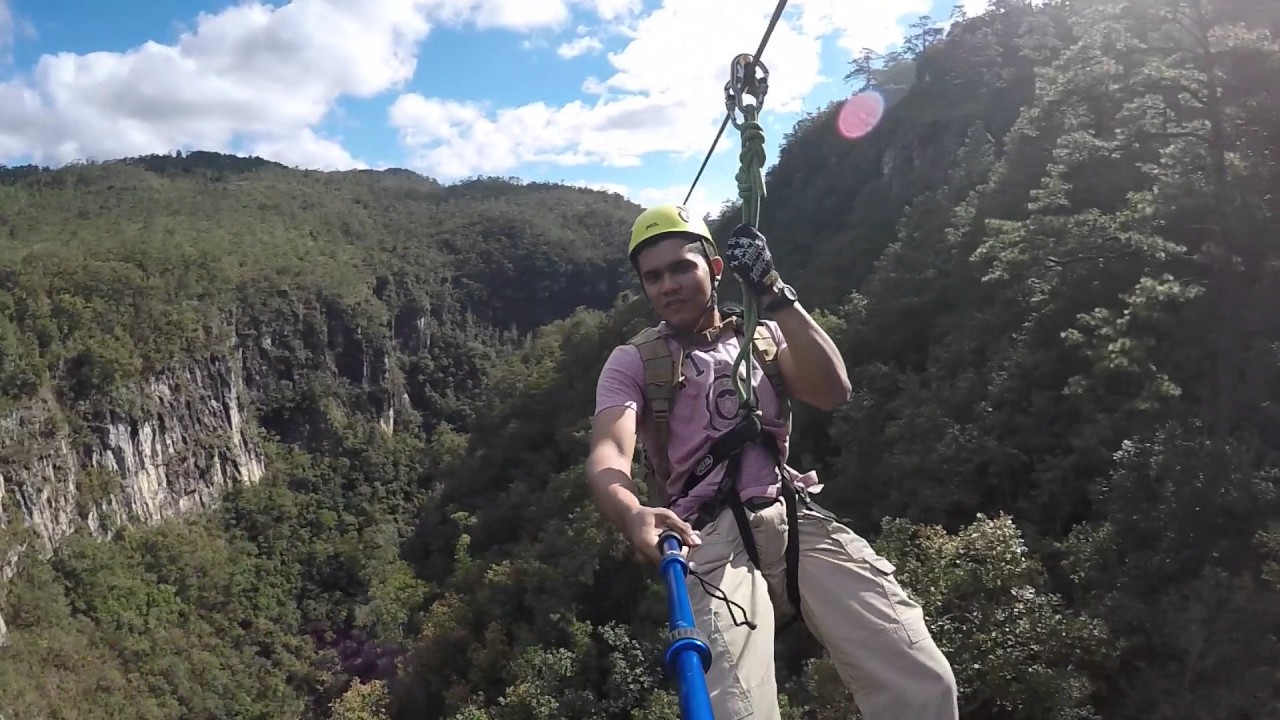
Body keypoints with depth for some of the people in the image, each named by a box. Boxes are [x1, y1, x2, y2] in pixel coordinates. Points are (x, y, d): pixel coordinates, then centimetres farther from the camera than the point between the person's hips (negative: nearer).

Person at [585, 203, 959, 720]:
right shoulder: (632, 362, 11)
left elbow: (833, 392, 2)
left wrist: (775, 294, -5)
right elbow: (608, 455, -8)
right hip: (711, 539, -3)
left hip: (798, 519, 3)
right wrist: (633, 515, -31)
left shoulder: (764, 338, 21)